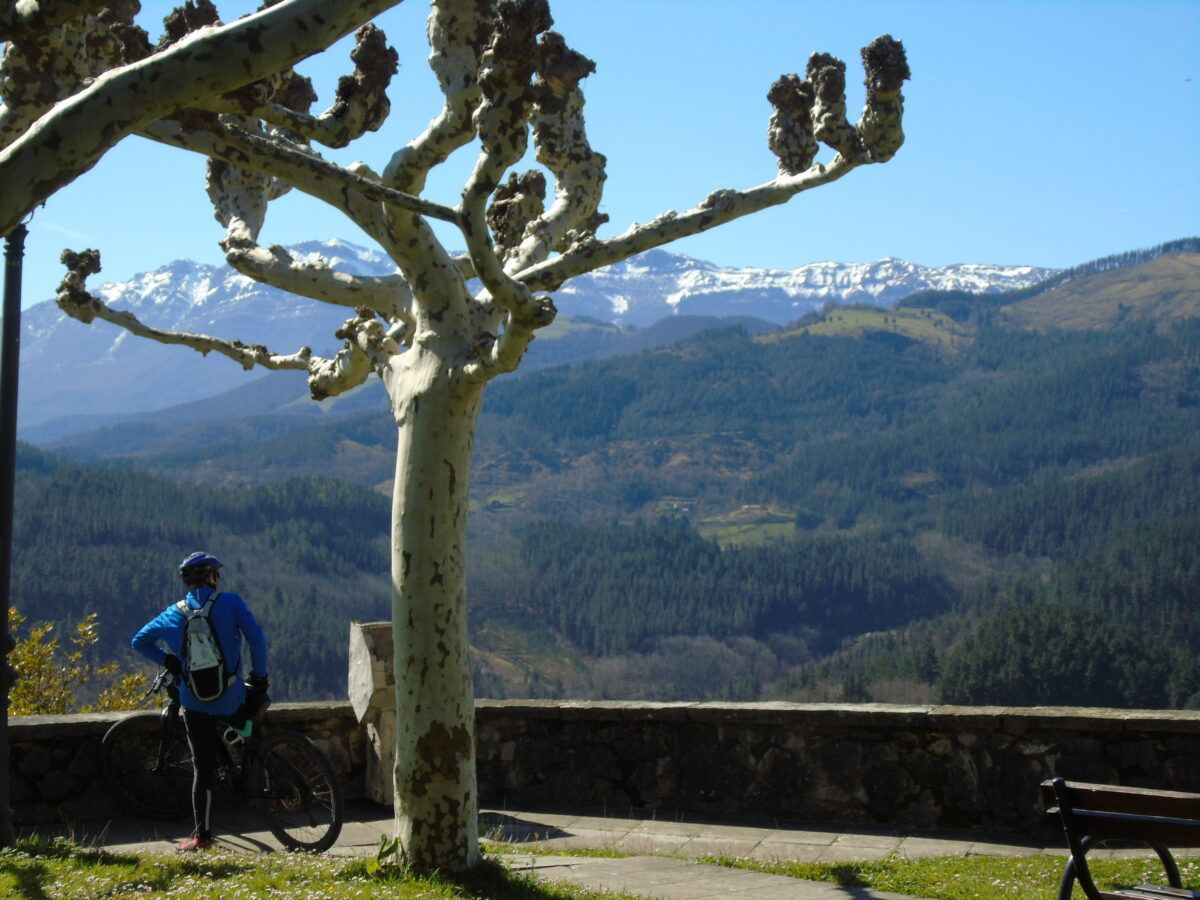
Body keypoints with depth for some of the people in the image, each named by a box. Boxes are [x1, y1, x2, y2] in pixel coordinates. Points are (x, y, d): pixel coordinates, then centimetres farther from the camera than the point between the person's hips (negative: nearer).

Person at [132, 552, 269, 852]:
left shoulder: (176, 613, 6)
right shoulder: (230, 603, -4)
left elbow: (139, 642, 12)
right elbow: (256, 637, -12)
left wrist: (166, 661, 18)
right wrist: (259, 677, 0)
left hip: (195, 702, 2)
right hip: (231, 700, -2)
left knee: (203, 767, 7)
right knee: (257, 699, 33)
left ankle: (202, 835, 6)